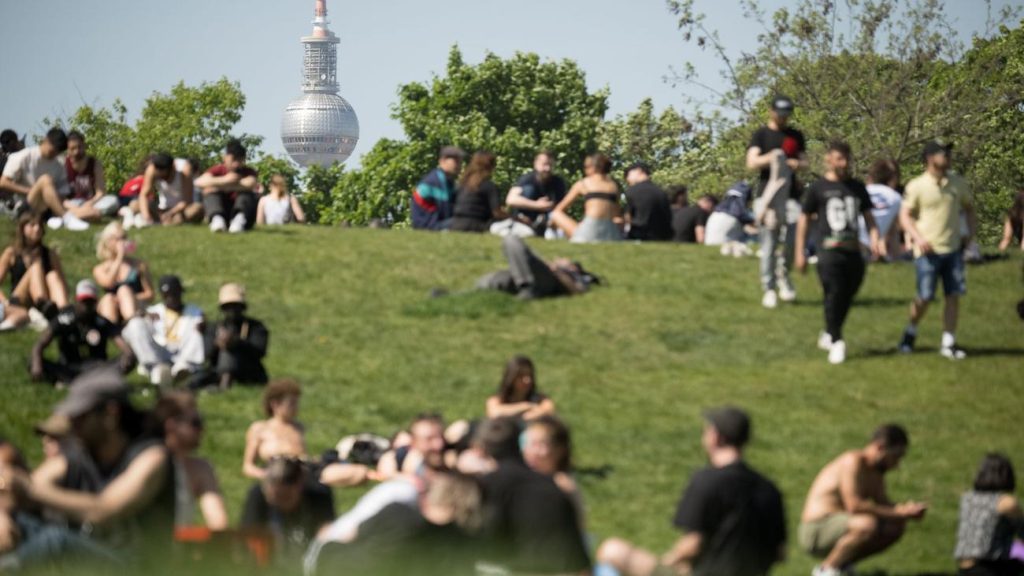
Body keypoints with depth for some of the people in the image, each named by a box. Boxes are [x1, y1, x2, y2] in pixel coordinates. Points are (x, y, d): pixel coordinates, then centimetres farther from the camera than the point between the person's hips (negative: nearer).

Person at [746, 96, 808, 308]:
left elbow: (804, 161, 18)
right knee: (768, 245, -2)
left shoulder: (796, 136, 15)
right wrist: (772, 157, -24)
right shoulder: (761, 135, 4)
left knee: (792, 241, -9)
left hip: (791, 193, 2)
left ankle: (783, 274, 18)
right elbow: (751, 163, -7)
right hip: (767, 193, -2)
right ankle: (769, 289, 3)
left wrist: (798, 164, -6)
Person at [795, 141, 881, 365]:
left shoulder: (857, 187, 15)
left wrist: (874, 239, 0)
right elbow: (804, 220, 7)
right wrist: (800, 253, 4)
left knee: (847, 297, 7)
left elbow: (868, 216, 19)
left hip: (853, 251, 4)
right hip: (829, 249, -4)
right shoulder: (818, 188, 3)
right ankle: (836, 342, -10)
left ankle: (828, 335, 26)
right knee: (834, 295, -14)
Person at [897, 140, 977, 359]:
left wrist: (971, 231, 4)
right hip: (928, 251, -4)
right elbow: (905, 216, -2)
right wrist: (919, 238, -16)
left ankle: (948, 343, 6)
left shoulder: (958, 183, 6)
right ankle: (911, 332, 24)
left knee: (954, 296, -1)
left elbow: (968, 208, 20)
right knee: (925, 298, -2)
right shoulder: (917, 186, -5)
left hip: (953, 249, 4)